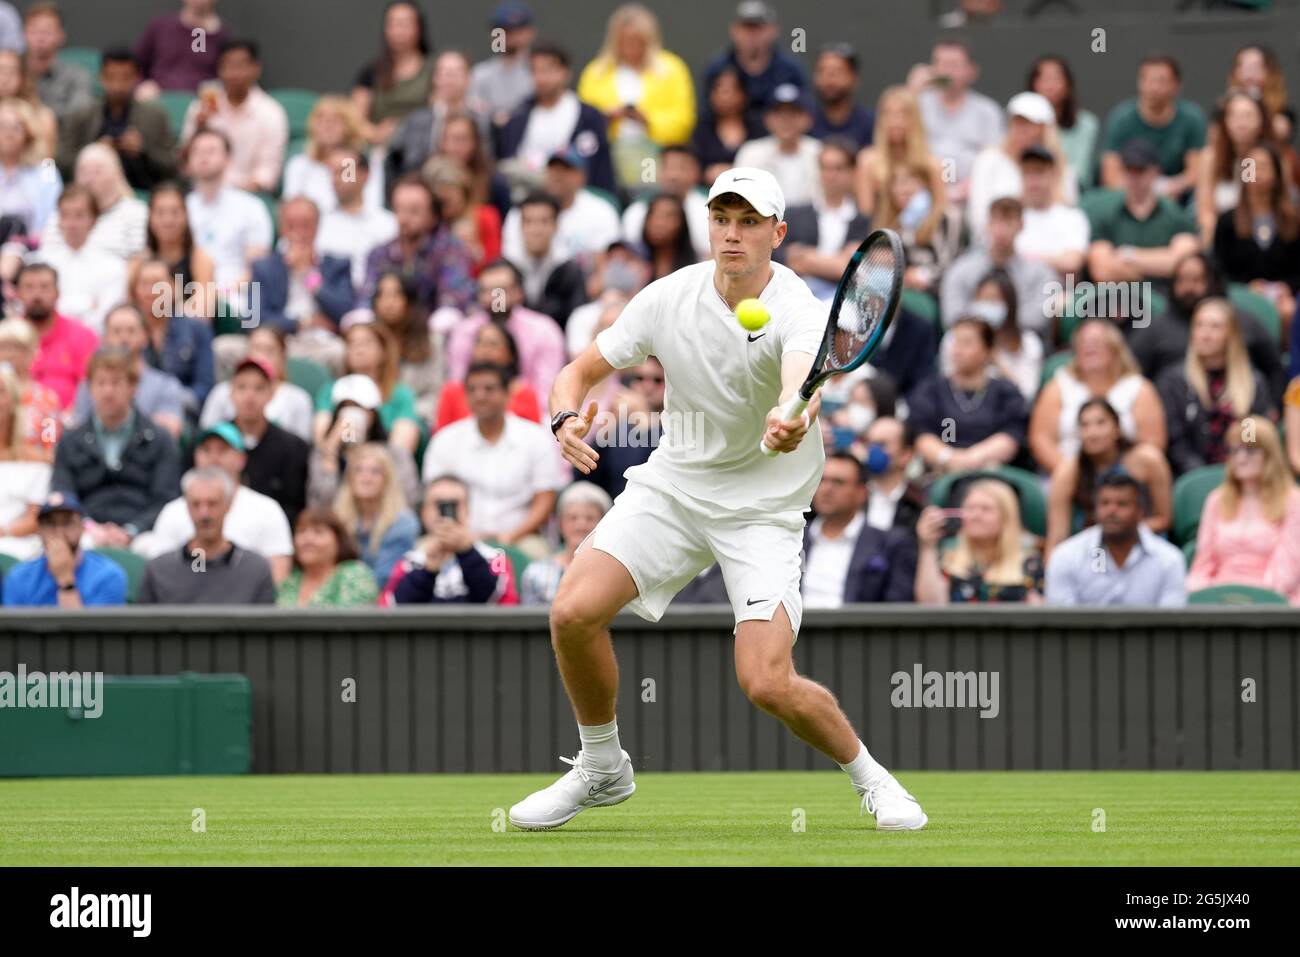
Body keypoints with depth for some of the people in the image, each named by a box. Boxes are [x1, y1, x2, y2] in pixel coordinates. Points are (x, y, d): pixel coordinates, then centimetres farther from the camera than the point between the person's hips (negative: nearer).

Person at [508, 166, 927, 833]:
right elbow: (581, 370, -1)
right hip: (673, 484, 4)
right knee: (573, 611, -16)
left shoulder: (798, 311, -22)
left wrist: (792, 419, -68)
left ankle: (869, 776, 11)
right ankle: (602, 769, 9)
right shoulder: (669, 298, -9)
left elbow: (802, 378, -44)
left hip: (764, 506, -4)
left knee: (767, 683, -18)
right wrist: (567, 419, -24)